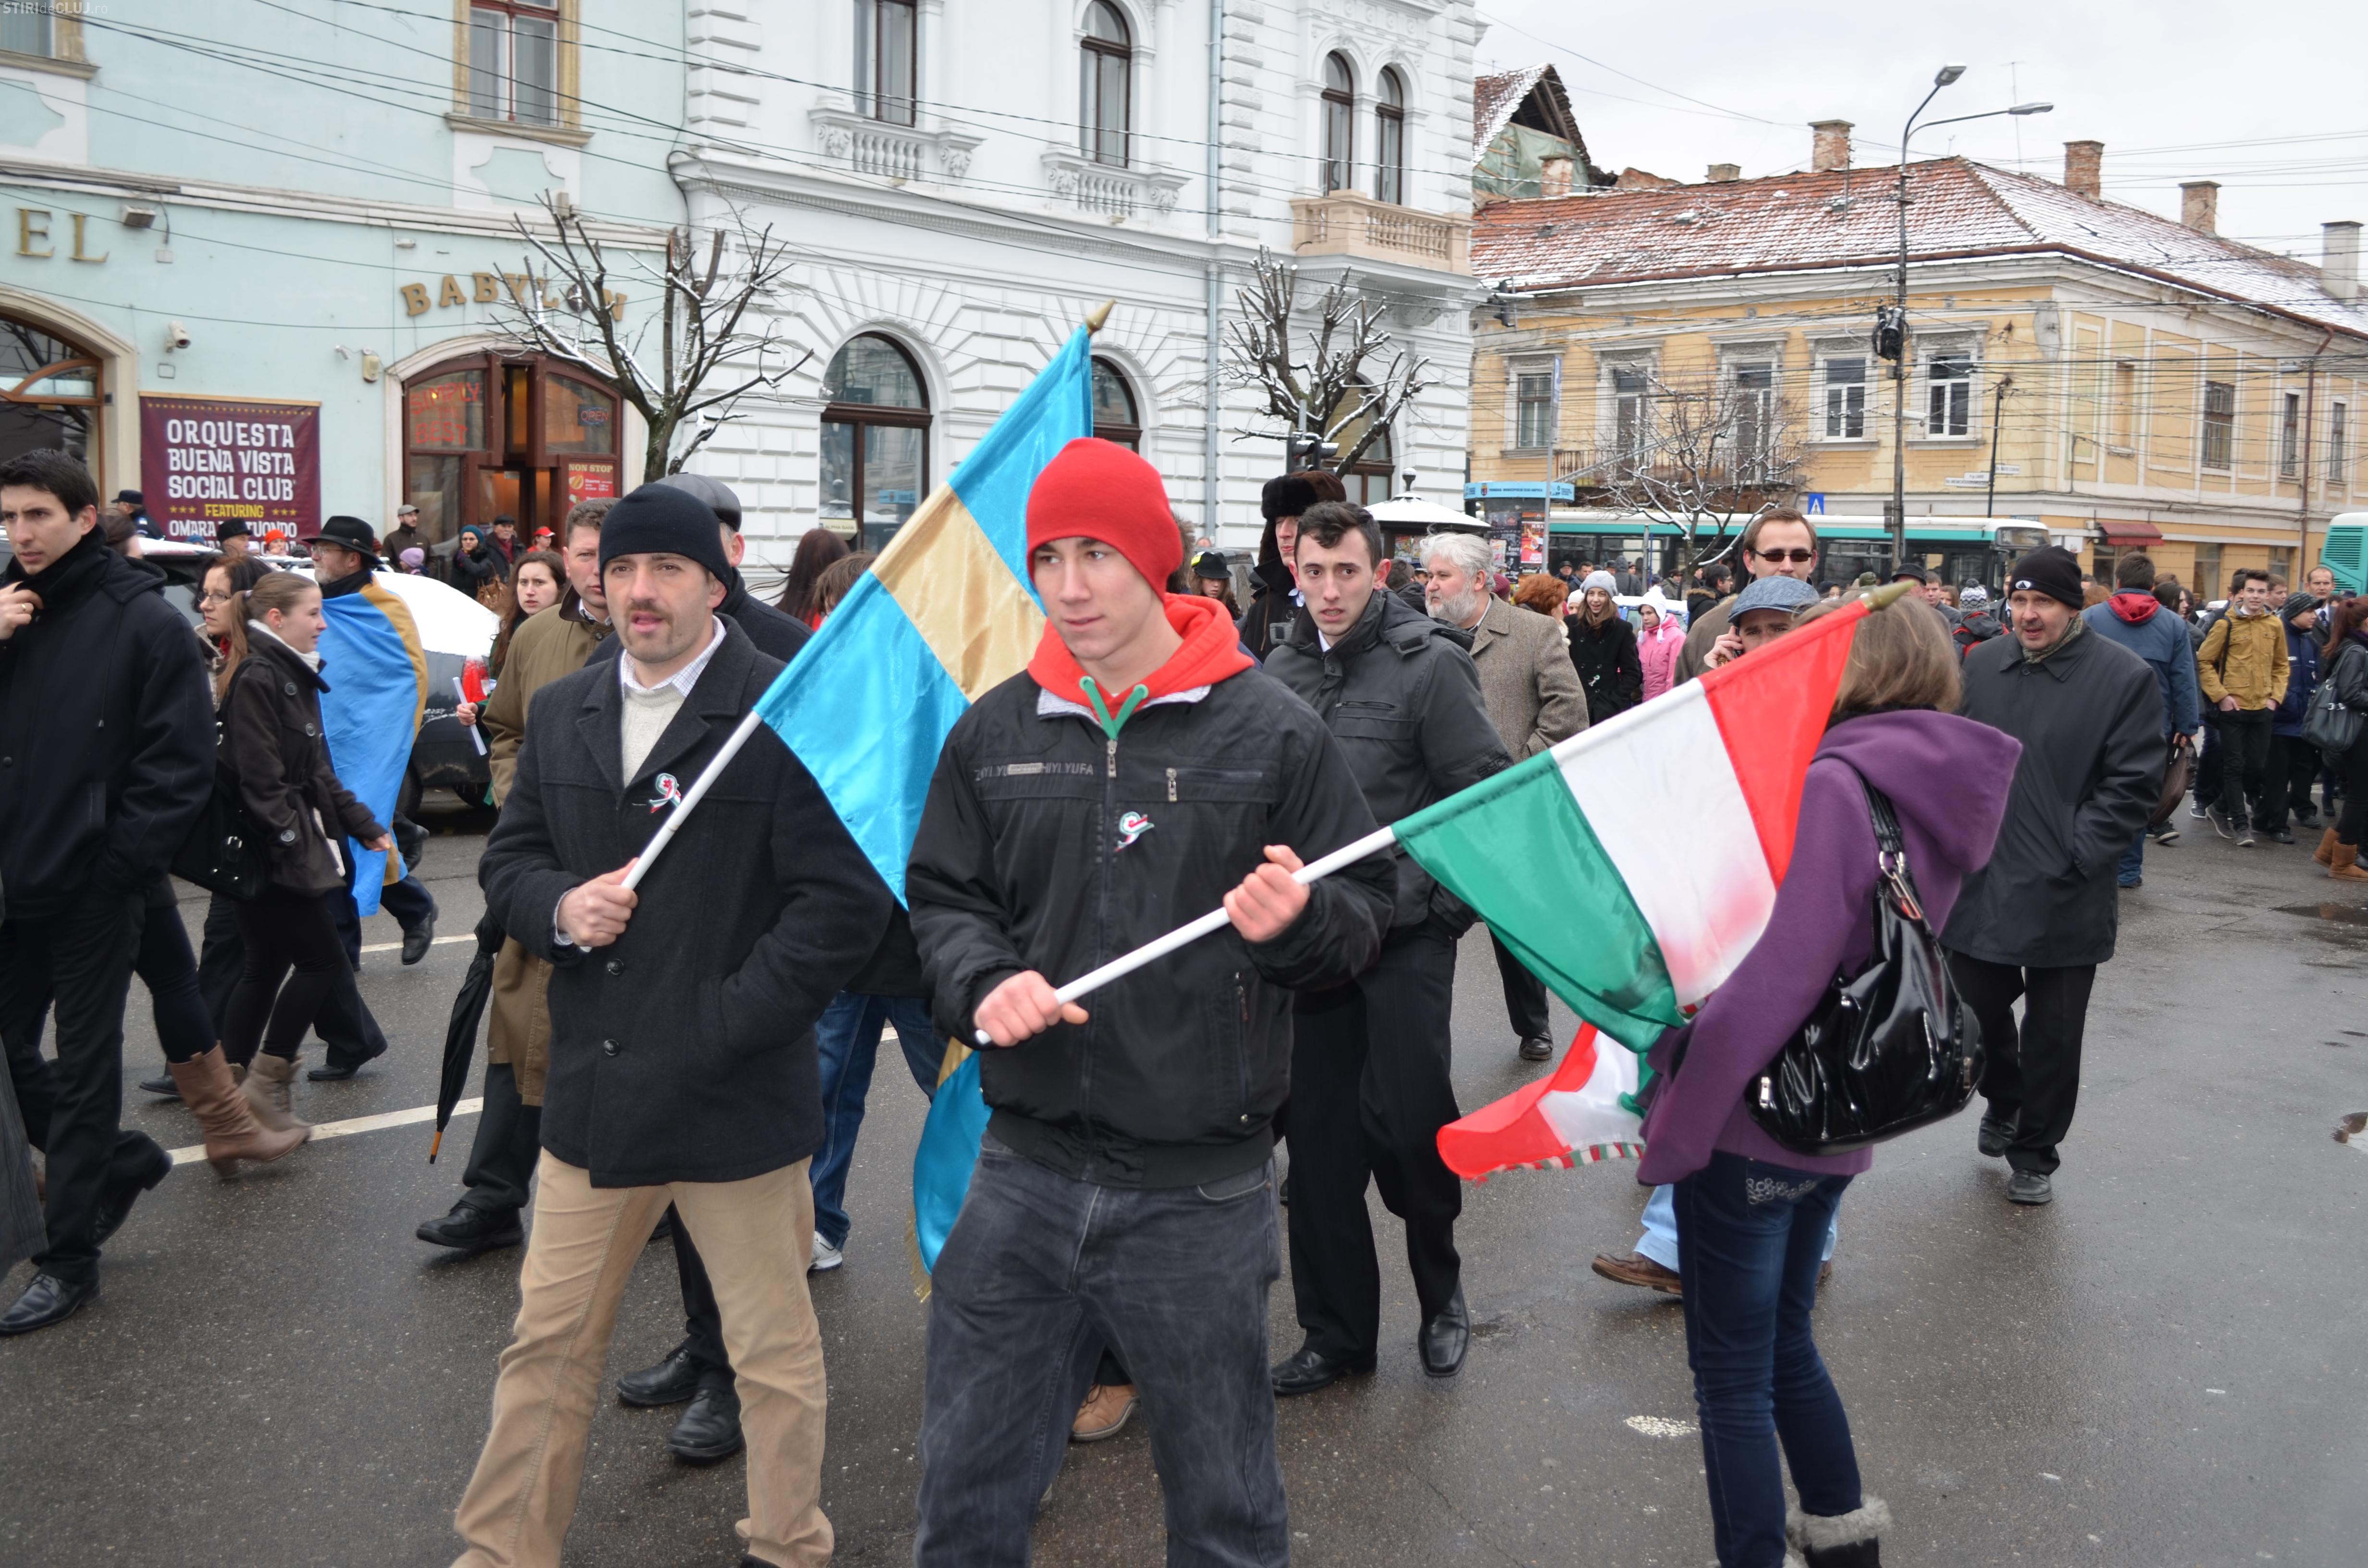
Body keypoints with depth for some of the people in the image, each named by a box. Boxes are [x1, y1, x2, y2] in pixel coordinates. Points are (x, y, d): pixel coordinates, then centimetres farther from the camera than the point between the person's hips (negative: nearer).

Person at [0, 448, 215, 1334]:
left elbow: (180, 763, -10)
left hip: (92, 889, -5)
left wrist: (119, 864, -14)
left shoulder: (143, 620, -8)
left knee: (83, 1068, 4)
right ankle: (121, 1161, 35)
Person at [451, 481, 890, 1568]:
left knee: (774, 1352, 10)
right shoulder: (563, 713, 10)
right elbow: (507, 859, 17)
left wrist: (725, 1023, -17)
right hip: (591, 1092, 6)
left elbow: (844, 901, -15)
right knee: (548, 1337, 17)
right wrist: (557, 906, -6)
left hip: (737, 1099, -5)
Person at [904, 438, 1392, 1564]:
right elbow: (942, 901, 11)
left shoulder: (1271, 732, -5)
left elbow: (1365, 911, -1)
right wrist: (986, 983, -10)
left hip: (1200, 1195, -3)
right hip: (1025, 1172, 3)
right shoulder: (996, 731, 5)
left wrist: (1298, 921, -23)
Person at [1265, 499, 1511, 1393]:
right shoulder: (1282, 671, 8)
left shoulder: (1429, 664, -7)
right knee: (1319, 1137, 8)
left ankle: (1440, 1288, 24)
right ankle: (1337, 1334, 22)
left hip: (1406, 933, -5)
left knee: (1406, 1119, -6)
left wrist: (1449, 905, -11)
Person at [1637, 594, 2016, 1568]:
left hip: (1748, 1127, -9)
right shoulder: (1925, 795, 6)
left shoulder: (1826, 791, -22)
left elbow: (1760, 986, -26)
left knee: (1732, 1376, 7)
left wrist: (1672, 1129, -18)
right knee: (1784, 1344, 26)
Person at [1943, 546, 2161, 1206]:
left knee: (2052, 1036, 8)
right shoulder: (1983, 664, 5)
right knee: (1979, 1006, 15)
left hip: (2063, 896, -3)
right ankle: (2003, 1101, 44)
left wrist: (2078, 856, -14)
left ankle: (2034, 1154, 26)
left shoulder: (2124, 676, -9)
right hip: (1979, 883, 4)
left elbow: (2135, 785, -9)